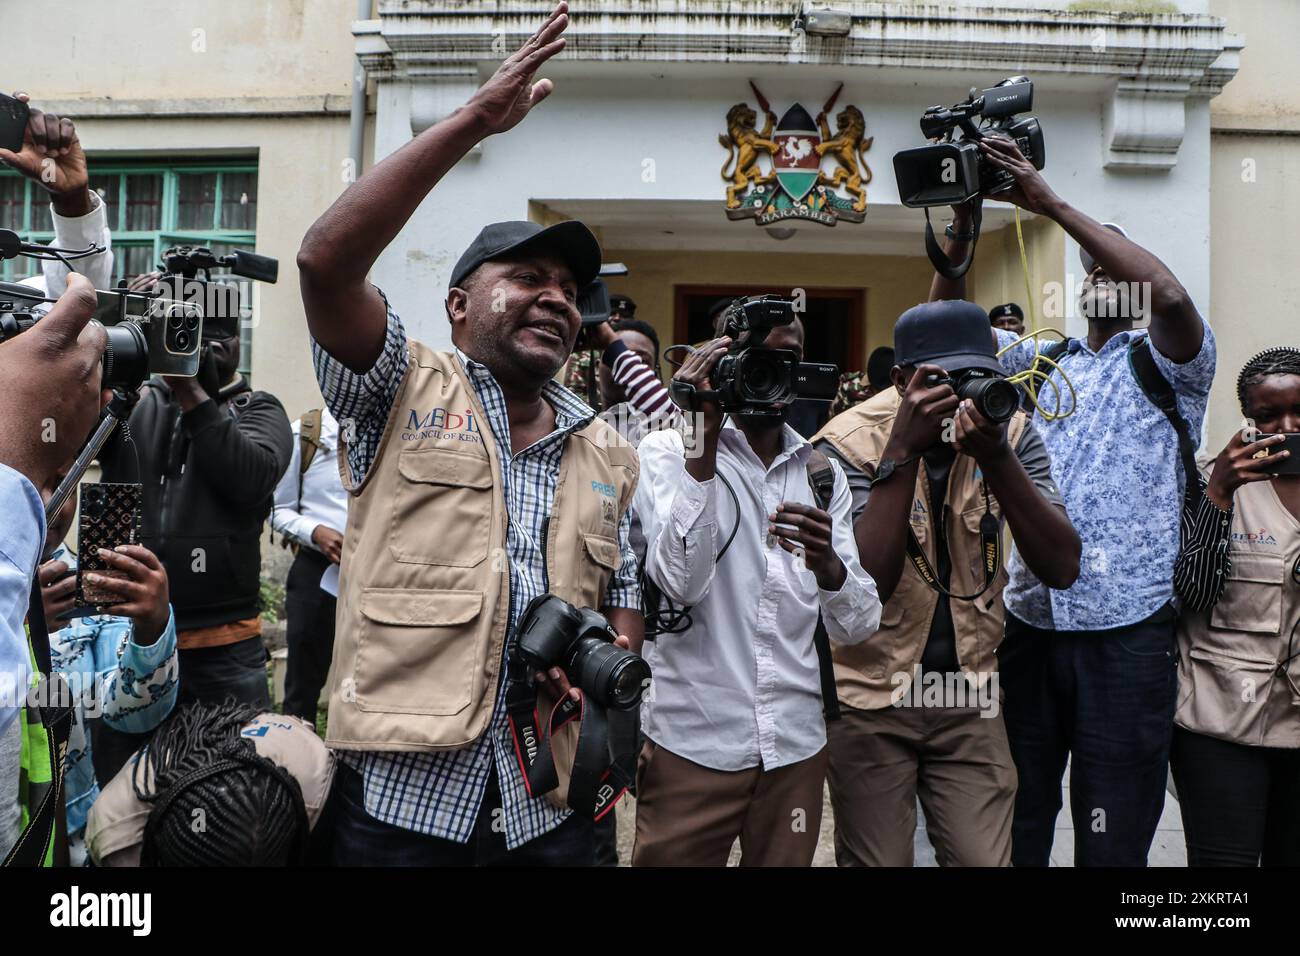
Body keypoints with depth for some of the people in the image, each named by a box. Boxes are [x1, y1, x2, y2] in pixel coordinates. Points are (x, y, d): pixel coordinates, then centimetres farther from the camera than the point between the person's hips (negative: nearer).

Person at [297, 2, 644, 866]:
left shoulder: (609, 455, 10)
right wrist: (476, 120, -18)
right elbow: (326, 262, -17)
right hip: (401, 791, -3)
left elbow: (628, 595, 14)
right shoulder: (405, 393, -1)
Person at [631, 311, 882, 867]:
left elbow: (858, 627, -1)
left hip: (796, 745, 4)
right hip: (692, 742, -3)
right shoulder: (668, 450, -5)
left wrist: (827, 563, -22)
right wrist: (705, 437, -23)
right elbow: (679, 583, -21)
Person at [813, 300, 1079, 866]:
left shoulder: (1009, 431, -3)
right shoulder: (849, 441, -14)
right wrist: (902, 452, -29)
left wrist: (996, 458, -25)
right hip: (869, 699, -2)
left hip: (970, 697, 3)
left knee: (987, 859, 3)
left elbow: (1062, 569, -13)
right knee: (876, 861, 8)